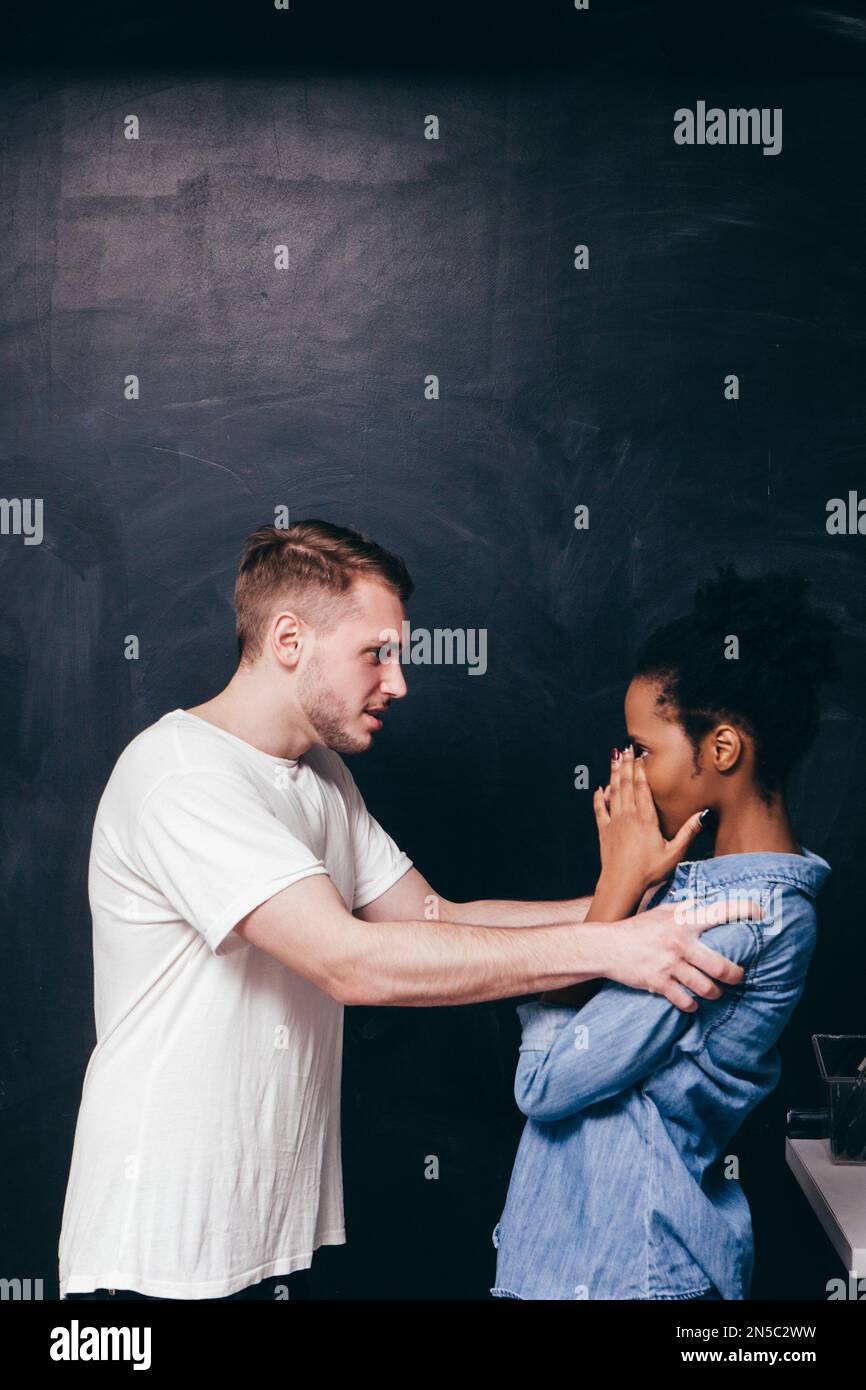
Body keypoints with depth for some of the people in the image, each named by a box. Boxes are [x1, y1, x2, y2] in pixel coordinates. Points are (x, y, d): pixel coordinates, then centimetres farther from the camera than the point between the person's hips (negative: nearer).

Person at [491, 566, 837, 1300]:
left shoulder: (735, 914, -26)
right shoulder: (742, 883, 4)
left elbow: (545, 1082, -22)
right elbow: (583, 1014, 2)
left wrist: (617, 884, -19)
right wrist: (630, 882, -9)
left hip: (625, 1266, -9)